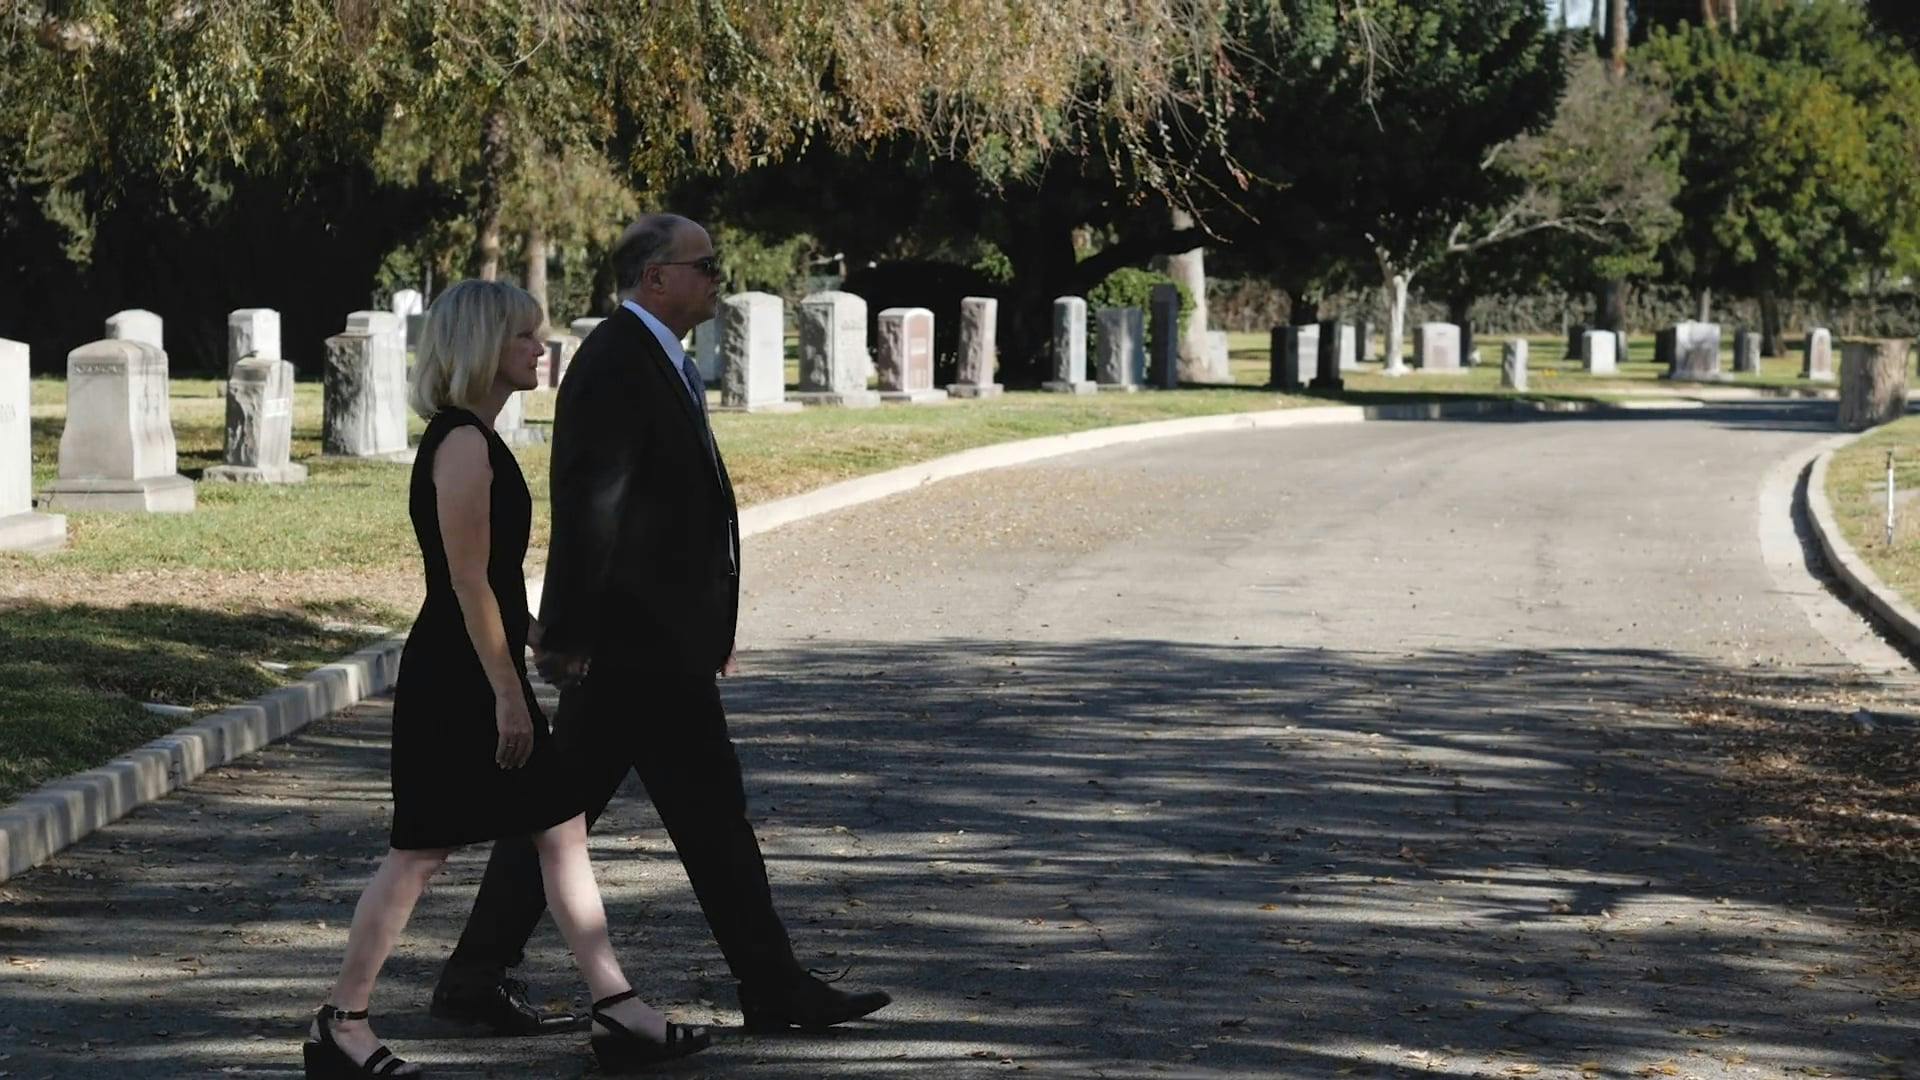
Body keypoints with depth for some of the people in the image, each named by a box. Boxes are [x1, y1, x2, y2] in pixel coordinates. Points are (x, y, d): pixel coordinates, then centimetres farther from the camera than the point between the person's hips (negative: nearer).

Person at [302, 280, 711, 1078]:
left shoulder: (471, 439, 13)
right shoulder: (463, 444, -17)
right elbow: (468, 579, -20)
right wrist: (507, 692, -18)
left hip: (480, 678, 10)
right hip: (456, 682, -10)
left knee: (561, 832, 8)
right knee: (421, 850, -3)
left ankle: (617, 1013, 11)